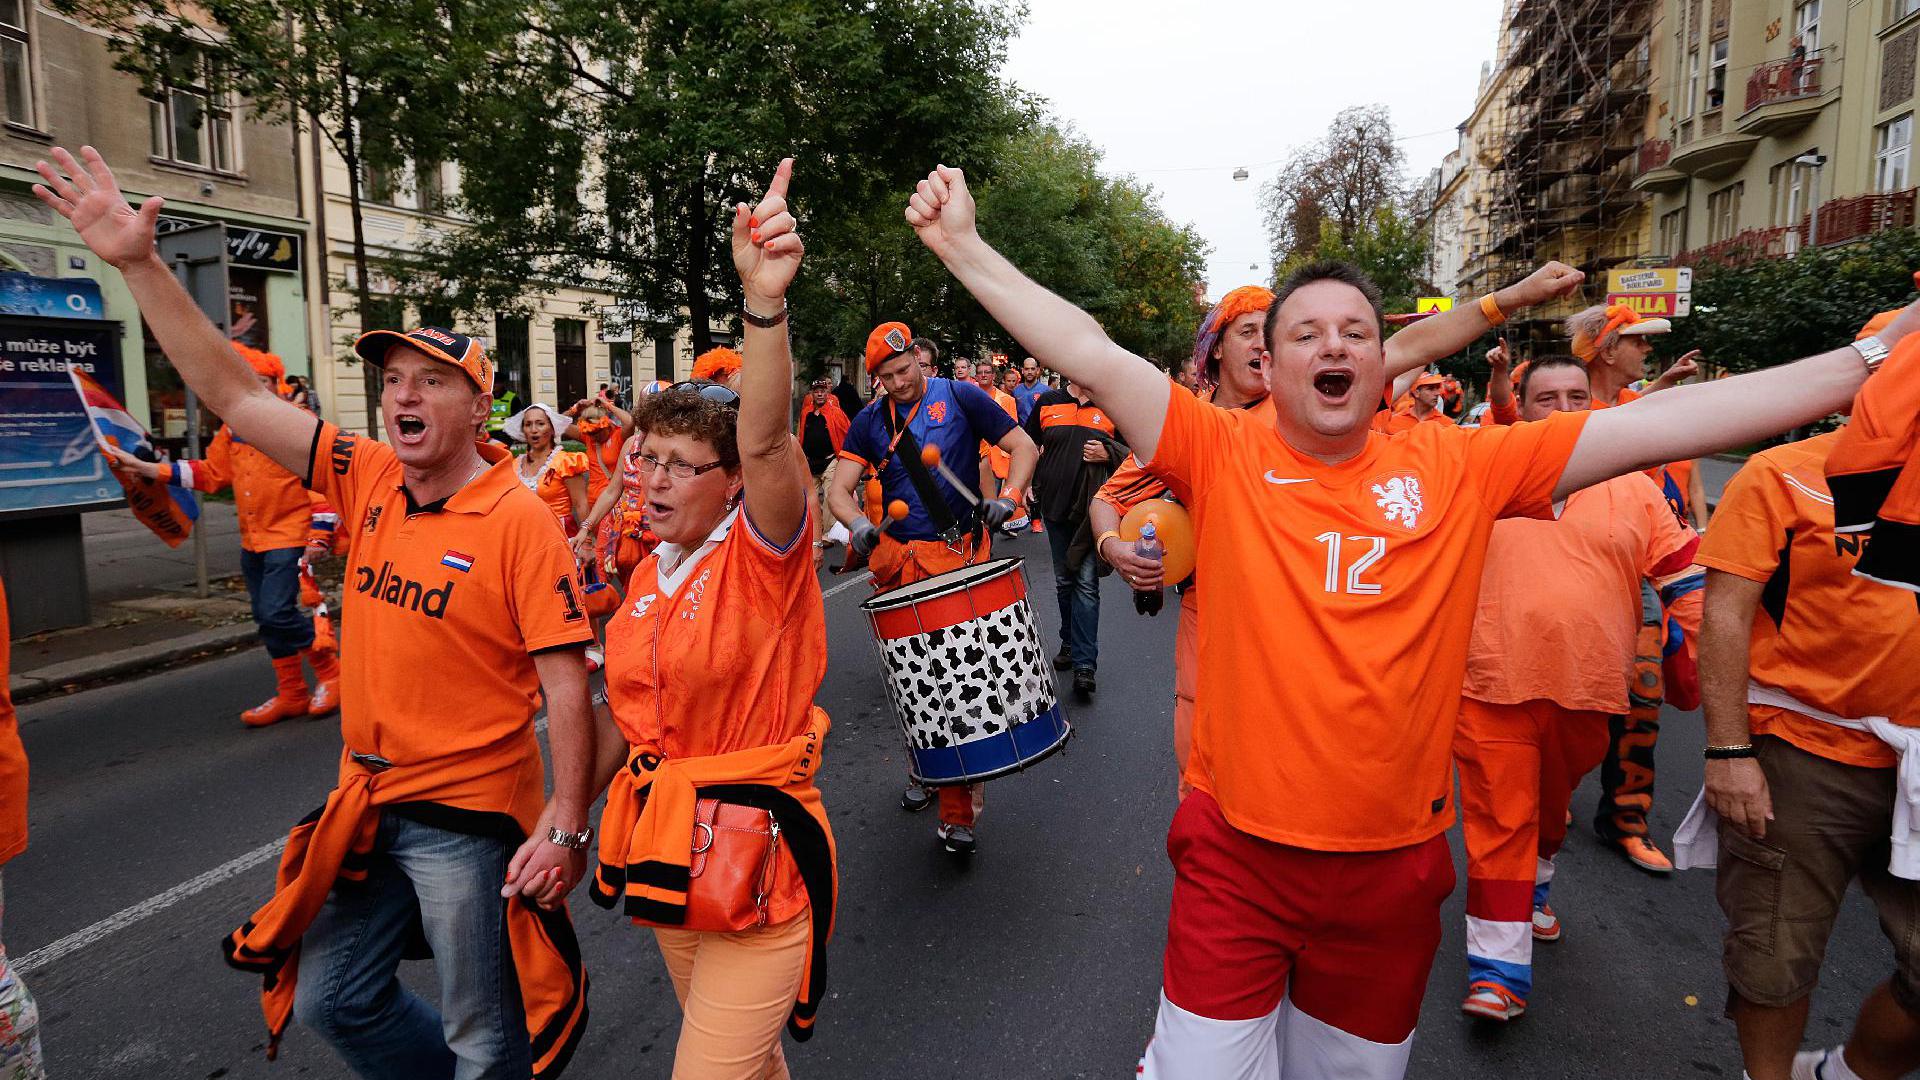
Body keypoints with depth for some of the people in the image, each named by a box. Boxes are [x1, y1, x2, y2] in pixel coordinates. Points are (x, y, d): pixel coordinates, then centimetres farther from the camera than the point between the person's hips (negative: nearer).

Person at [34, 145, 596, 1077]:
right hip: (365, 800, 7)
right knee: (332, 1003, 24)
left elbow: (565, 682, -19)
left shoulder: (518, 521, -17)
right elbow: (234, 395, 2)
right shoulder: (366, 481, 0)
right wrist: (139, 264, -4)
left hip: (468, 813, -7)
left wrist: (566, 822, -22)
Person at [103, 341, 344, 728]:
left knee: (277, 613, -15)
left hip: (289, 537, -8)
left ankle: (329, 671, 6)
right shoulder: (233, 428, 11)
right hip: (252, 540, 9)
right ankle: (291, 694, 20)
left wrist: (319, 536, -17)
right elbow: (209, 473, 16)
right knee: (265, 617, 10)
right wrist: (142, 468, 10)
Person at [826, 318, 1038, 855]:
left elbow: (1024, 447, 2)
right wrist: (857, 523, -19)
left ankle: (958, 812, 0)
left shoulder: (960, 397, 1)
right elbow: (838, 488, 3)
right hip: (897, 560, 4)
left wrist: (1008, 497, -16)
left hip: (960, 556, -4)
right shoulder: (869, 422, 9)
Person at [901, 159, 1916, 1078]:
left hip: (1395, 863, 3)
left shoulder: (1456, 466, -3)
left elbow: (1659, 422, -3)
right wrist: (962, 245, -14)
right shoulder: (1224, 454, -8)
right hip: (1236, 853, -2)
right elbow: (1093, 357, -12)